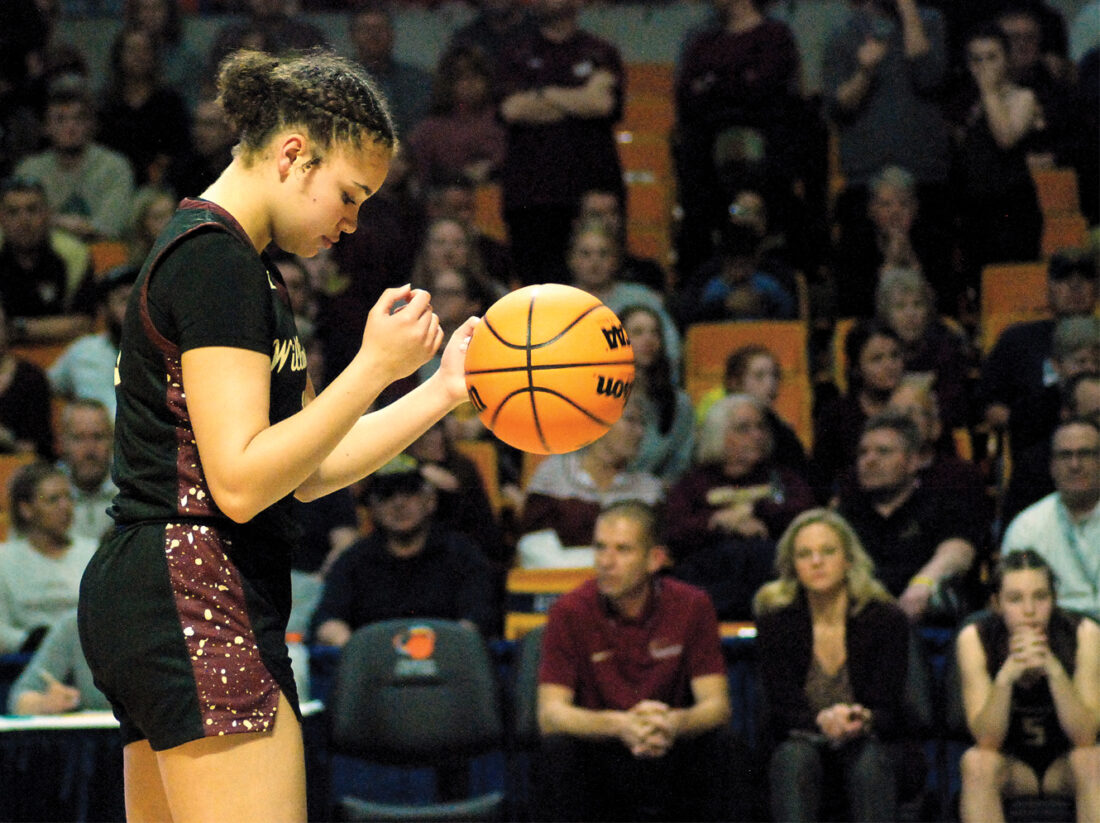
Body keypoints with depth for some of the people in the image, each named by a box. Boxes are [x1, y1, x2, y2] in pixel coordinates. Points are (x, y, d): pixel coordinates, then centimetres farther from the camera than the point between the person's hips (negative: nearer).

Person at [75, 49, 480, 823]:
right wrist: (375, 367, -18)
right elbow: (240, 481, -18)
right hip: (197, 593, -11)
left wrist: (441, 392, 16)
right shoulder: (216, 258, -11)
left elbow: (308, 470, 21)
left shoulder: (247, 266, 22)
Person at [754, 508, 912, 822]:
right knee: (795, 756, -34)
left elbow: (889, 710, -9)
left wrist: (863, 720, -34)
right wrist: (822, 721, -32)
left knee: (869, 759, -35)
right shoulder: (776, 622, -2)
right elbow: (783, 708, -9)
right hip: (802, 741, 0)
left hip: (870, 742, 0)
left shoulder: (886, 619, -4)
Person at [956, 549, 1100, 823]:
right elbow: (986, 739, -22)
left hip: (1065, 767, 0)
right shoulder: (974, 639, -15)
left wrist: (1053, 670, -37)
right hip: (1009, 764, 0)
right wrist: (1007, 675, -38)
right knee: (976, 762, -31)